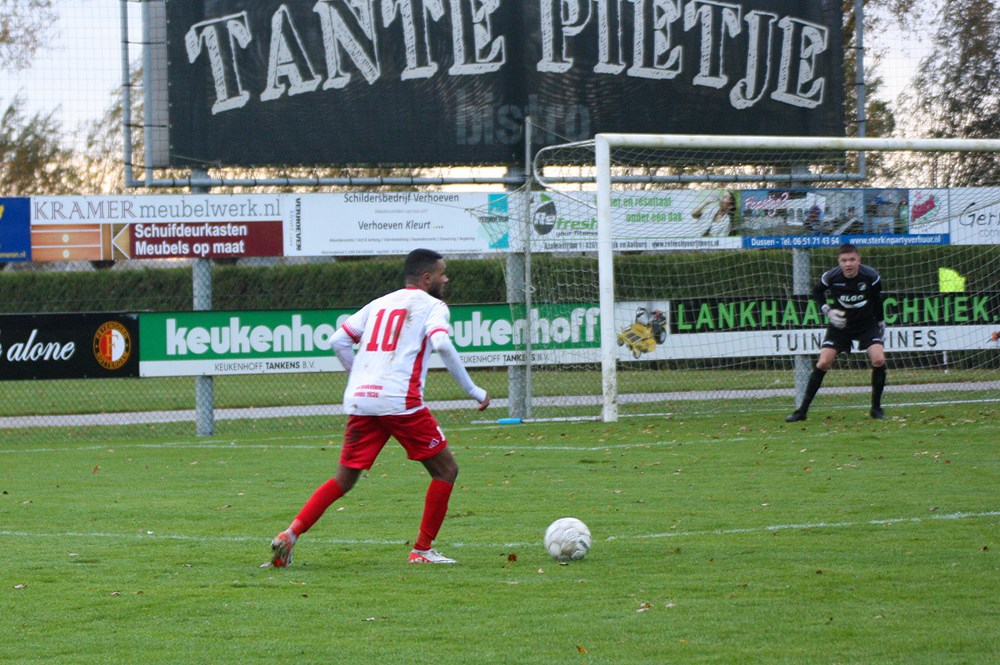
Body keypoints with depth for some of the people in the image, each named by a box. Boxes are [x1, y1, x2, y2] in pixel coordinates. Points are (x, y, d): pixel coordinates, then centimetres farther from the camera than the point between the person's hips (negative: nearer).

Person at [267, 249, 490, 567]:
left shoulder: (380, 304, 23)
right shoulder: (432, 306, 5)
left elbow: (338, 340, 17)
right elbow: (442, 344, -14)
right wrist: (472, 390, -9)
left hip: (360, 401, 6)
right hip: (401, 402, -6)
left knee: (344, 479, 13)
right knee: (446, 470, 9)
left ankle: (290, 534, -4)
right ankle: (422, 550, 7)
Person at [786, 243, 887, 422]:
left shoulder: (871, 276, -19)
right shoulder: (831, 277, -20)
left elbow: (878, 300, 0)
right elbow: (817, 291, 2)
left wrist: (881, 324, 7)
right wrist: (827, 310, -12)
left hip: (867, 322, 0)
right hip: (840, 323, 0)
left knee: (878, 359, -20)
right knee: (823, 362, -12)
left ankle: (876, 408, -3)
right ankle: (802, 410, -3)